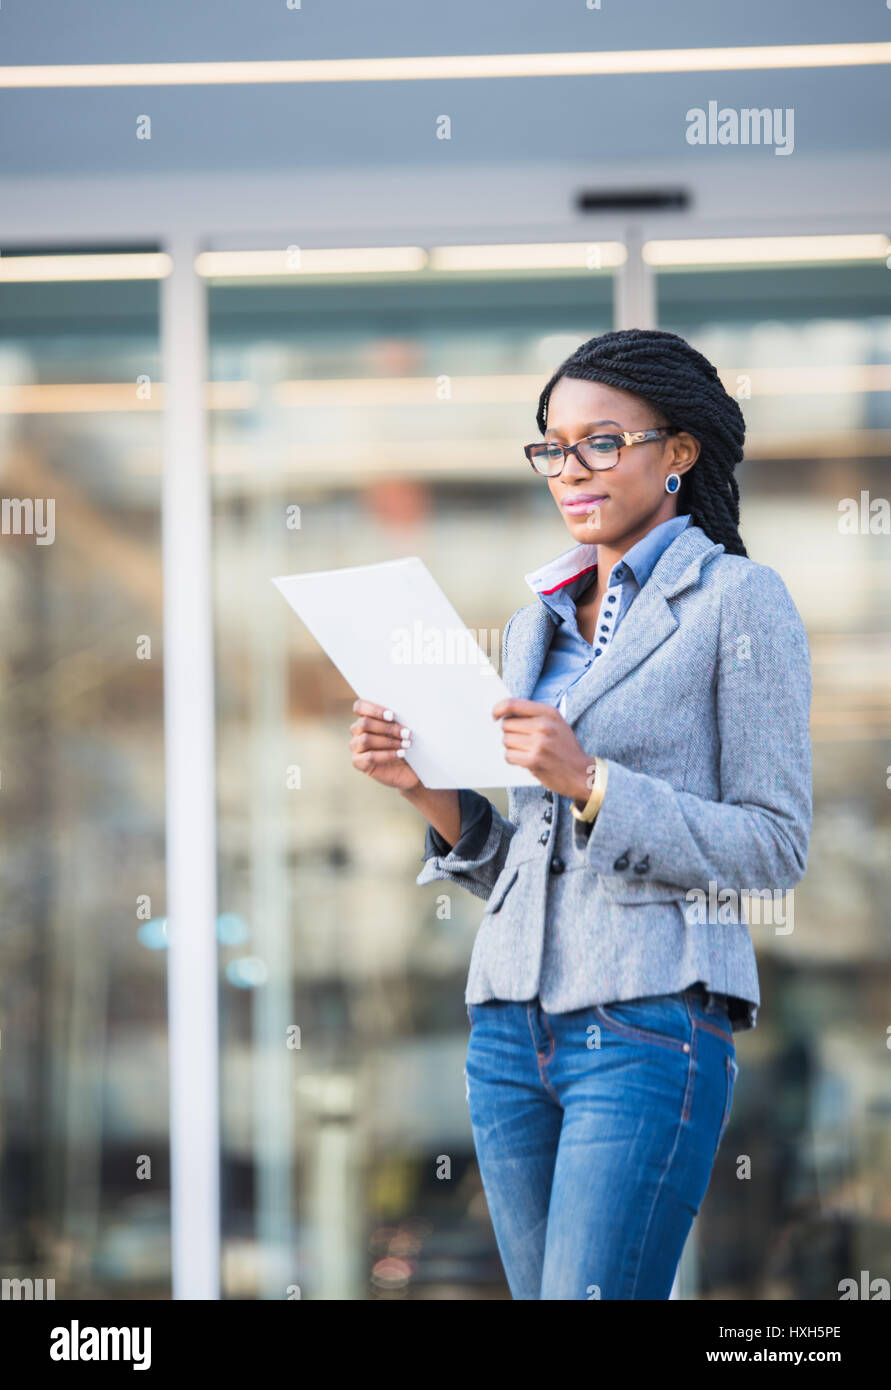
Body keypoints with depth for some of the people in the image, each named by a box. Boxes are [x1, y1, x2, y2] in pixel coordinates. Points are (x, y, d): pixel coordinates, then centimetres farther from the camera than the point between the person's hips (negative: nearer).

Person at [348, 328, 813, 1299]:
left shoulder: (738, 600, -1)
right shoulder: (537, 621, 17)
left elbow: (775, 848, -7)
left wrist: (590, 782, -16)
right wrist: (428, 788, 0)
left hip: (650, 1026, -6)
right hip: (512, 1024, 7)